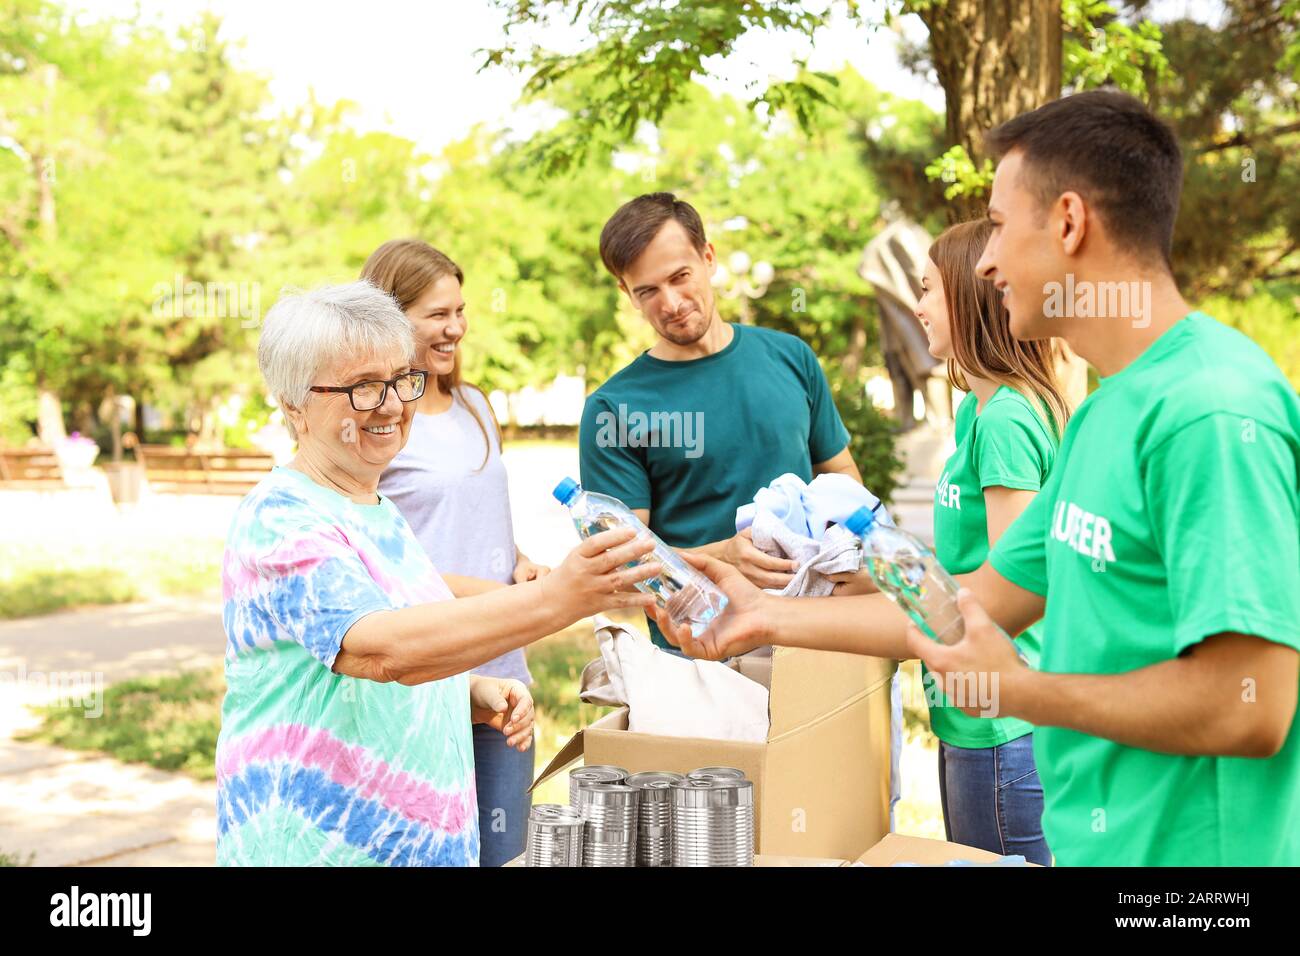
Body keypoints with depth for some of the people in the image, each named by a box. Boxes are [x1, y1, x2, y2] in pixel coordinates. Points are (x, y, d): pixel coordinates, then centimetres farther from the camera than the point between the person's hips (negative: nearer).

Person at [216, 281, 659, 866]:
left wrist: (471, 692, 1)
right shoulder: (280, 519, -17)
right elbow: (382, 647, -33)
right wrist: (556, 598, -40)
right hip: (315, 844, -8)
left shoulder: (379, 513, 12)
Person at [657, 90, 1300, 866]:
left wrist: (1019, 690, -14)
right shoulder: (1106, 413, 9)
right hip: (1093, 839, 8)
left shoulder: (1211, 410, -21)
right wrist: (771, 619, 14)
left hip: (1183, 844, -8)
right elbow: (982, 601, 14)